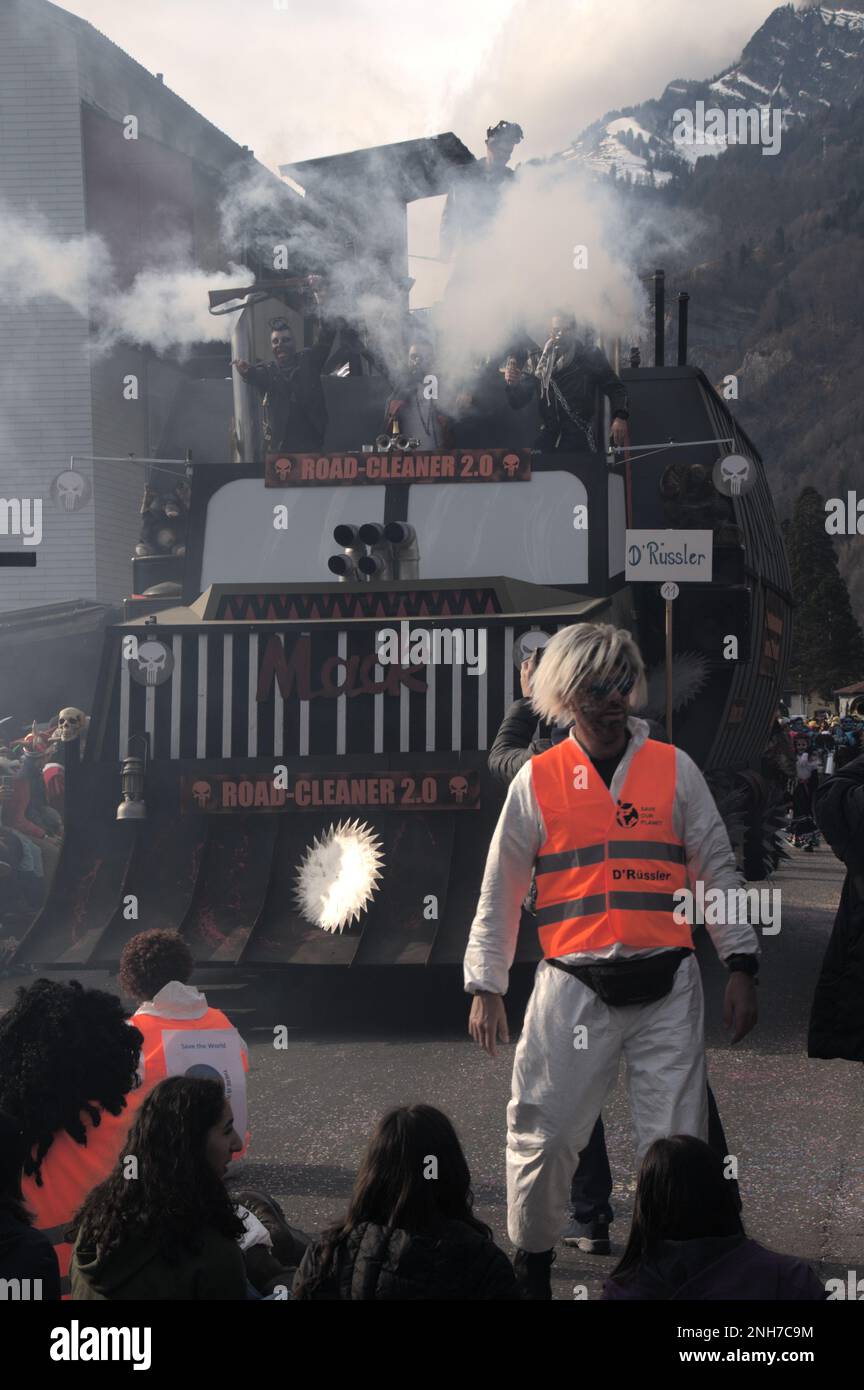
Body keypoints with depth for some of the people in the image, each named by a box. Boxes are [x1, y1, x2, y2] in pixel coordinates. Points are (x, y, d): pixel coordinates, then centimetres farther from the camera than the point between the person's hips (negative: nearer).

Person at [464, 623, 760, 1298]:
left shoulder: (674, 768, 6)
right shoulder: (537, 780, 4)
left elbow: (718, 872, 9)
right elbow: (500, 893, 9)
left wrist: (741, 967, 4)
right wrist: (486, 988, 6)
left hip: (667, 984, 1)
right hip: (572, 986, -1)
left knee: (678, 1141, 1)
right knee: (544, 1136, -2)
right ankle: (532, 1263, 18)